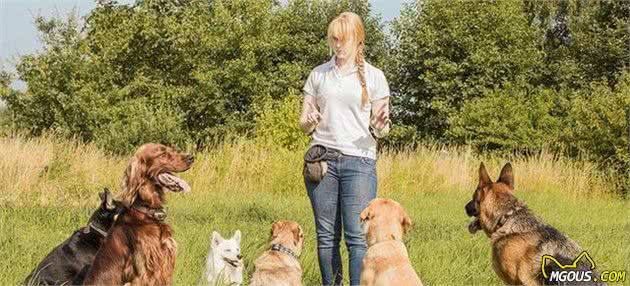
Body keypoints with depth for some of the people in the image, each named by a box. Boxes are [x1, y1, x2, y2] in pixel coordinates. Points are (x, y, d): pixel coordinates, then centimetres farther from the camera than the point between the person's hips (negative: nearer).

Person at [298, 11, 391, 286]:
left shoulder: (374, 76, 5)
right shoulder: (318, 75, 11)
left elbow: (380, 128, 7)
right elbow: (303, 122, 13)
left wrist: (381, 127, -16)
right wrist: (310, 122, -10)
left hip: (359, 161, -2)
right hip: (322, 159, 2)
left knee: (357, 235, -10)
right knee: (326, 235, 3)